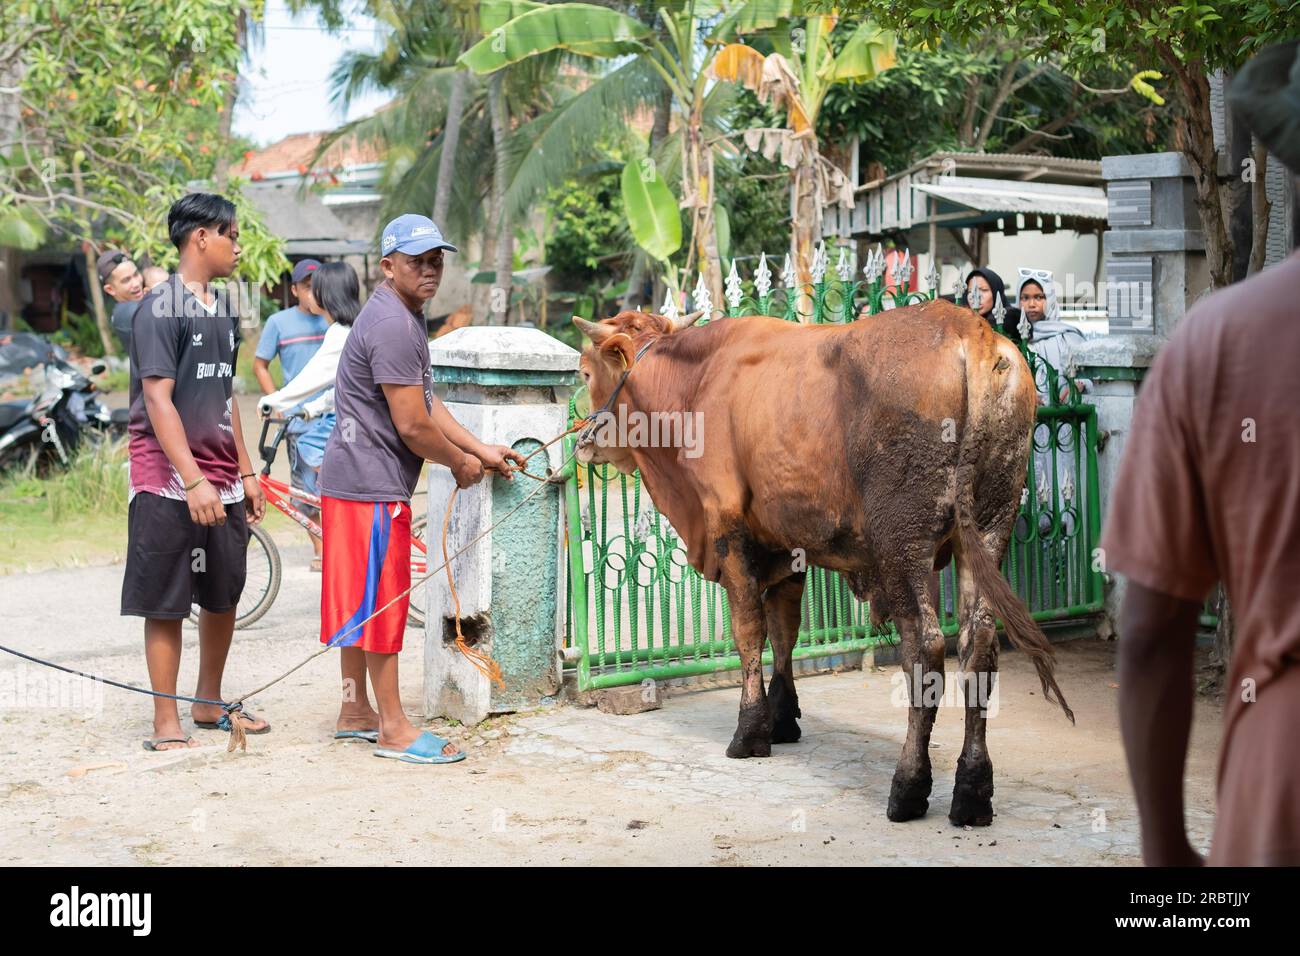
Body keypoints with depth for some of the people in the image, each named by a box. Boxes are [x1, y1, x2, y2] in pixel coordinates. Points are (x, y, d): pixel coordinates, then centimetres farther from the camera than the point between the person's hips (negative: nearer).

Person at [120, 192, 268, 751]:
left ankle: (210, 704, 28)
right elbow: (158, 401, -17)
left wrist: (244, 473, 17)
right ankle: (166, 721, 7)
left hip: (222, 483, 8)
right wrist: (193, 481, -22)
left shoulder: (223, 312, 13)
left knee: (223, 596, 14)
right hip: (169, 483, -8)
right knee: (166, 605, -1)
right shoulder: (161, 308, -12)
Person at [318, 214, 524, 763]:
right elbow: (412, 425, -20)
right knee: (380, 600, -4)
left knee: (359, 600, 17)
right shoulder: (392, 326, -19)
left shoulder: (404, 318, 16)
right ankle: (393, 730, 2)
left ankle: (355, 712, 27)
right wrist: (461, 463, -5)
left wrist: (481, 450, 12)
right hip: (371, 483, -11)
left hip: (355, 478, 11)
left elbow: (426, 403, 19)